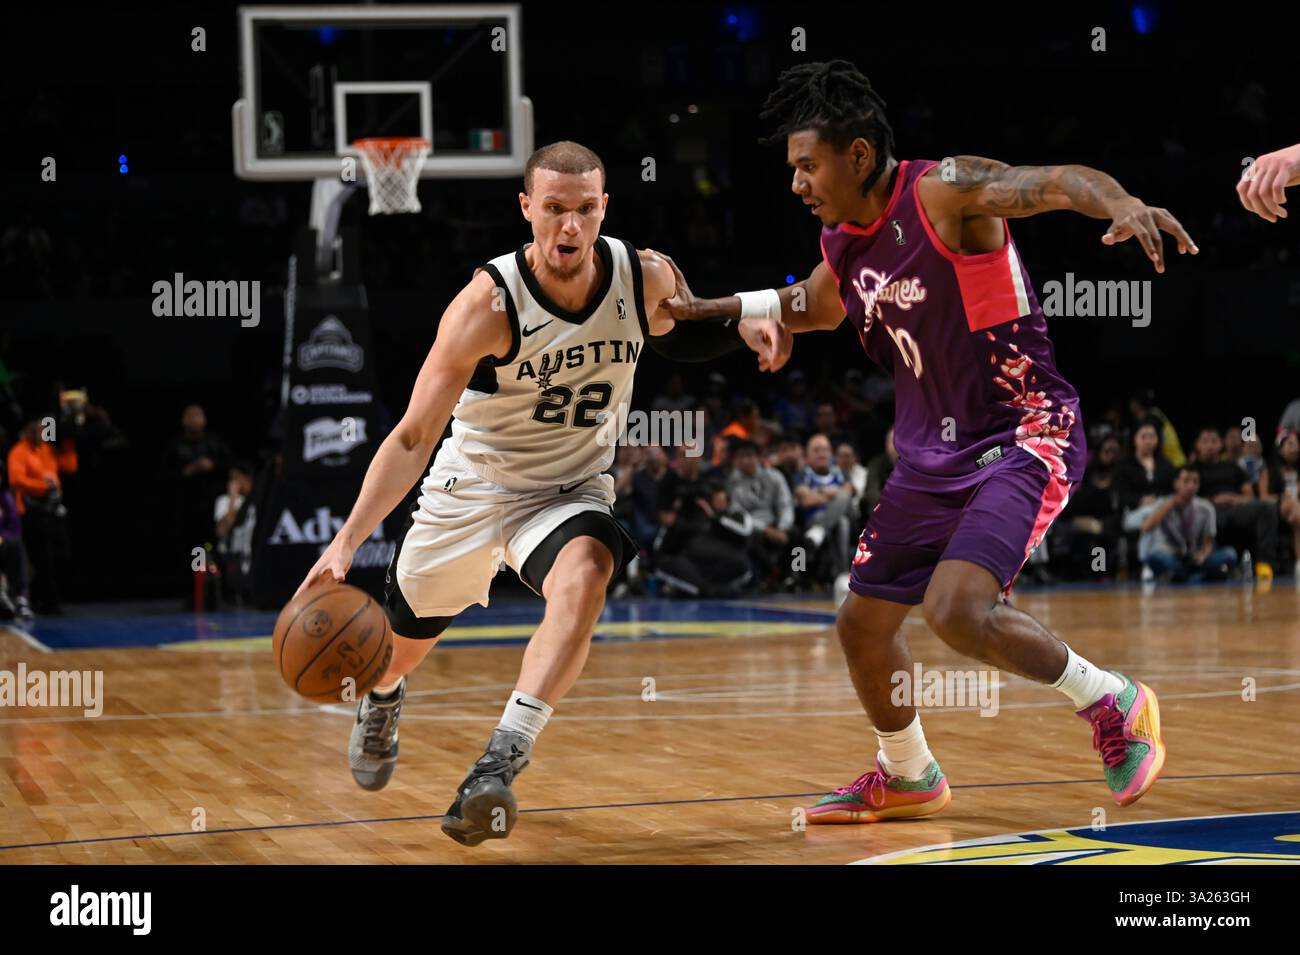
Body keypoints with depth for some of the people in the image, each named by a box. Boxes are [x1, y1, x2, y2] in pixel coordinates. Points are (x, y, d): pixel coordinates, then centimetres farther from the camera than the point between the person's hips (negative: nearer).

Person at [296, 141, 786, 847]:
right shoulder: (488, 304, -27)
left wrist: (745, 329, -11)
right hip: (474, 484, -1)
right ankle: (382, 697, 57)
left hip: (572, 489, 1)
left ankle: (501, 761, -38)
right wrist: (346, 541, -36)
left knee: (583, 577, -34)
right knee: (403, 640, 18)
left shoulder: (648, 278, -15)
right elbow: (413, 438, -26)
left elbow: (678, 338, 12)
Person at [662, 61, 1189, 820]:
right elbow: (815, 307, 29)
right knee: (864, 624, 12)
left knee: (957, 609, -26)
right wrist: (706, 310, 25)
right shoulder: (842, 242, 5)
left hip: (1023, 438, -8)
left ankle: (1117, 706, -4)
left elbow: (1061, 182, -33)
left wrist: (1123, 204, -54)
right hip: (932, 453, 9)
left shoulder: (944, 190, -19)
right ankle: (908, 777, 37)